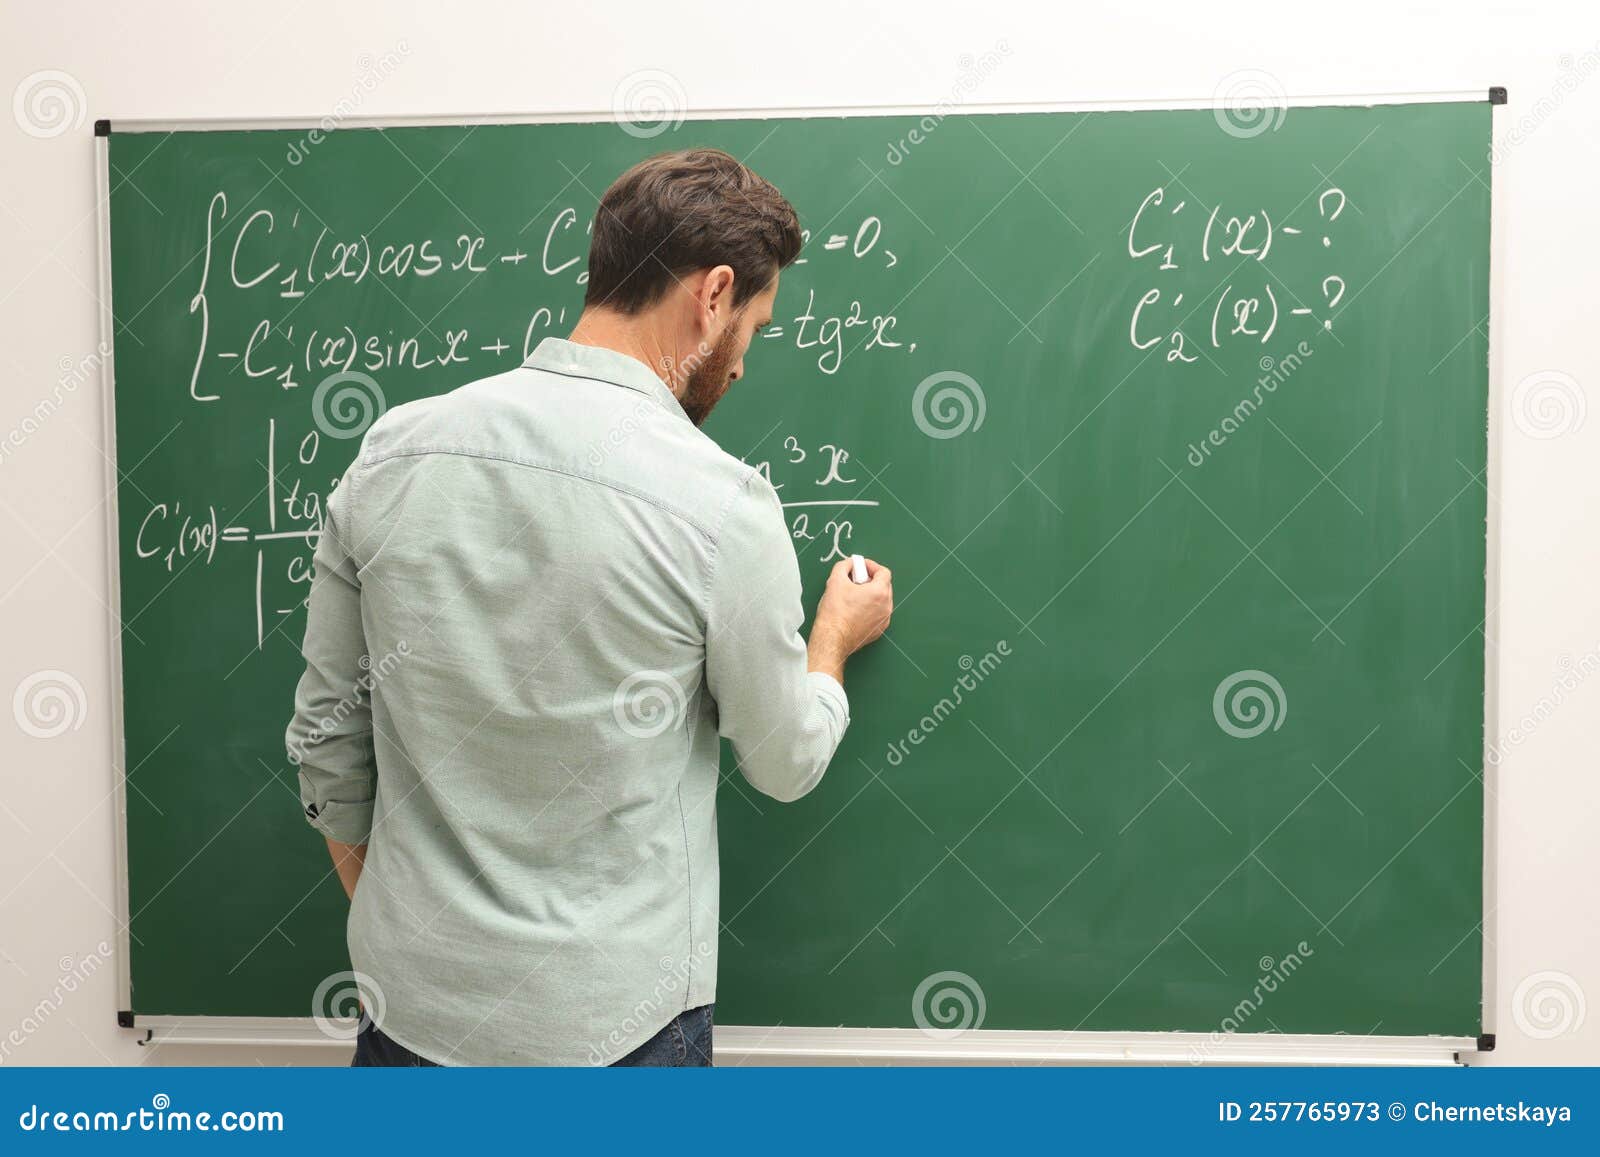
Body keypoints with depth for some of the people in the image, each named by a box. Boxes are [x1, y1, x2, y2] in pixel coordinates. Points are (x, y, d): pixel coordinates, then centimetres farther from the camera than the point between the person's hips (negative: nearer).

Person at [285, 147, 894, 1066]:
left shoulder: (392, 449, -8)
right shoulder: (721, 507, -19)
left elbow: (327, 734, 1)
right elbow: (786, 764, -5)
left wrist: (391, 929, 16)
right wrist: (836, 638, 15)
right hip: (612, 1020, -3)